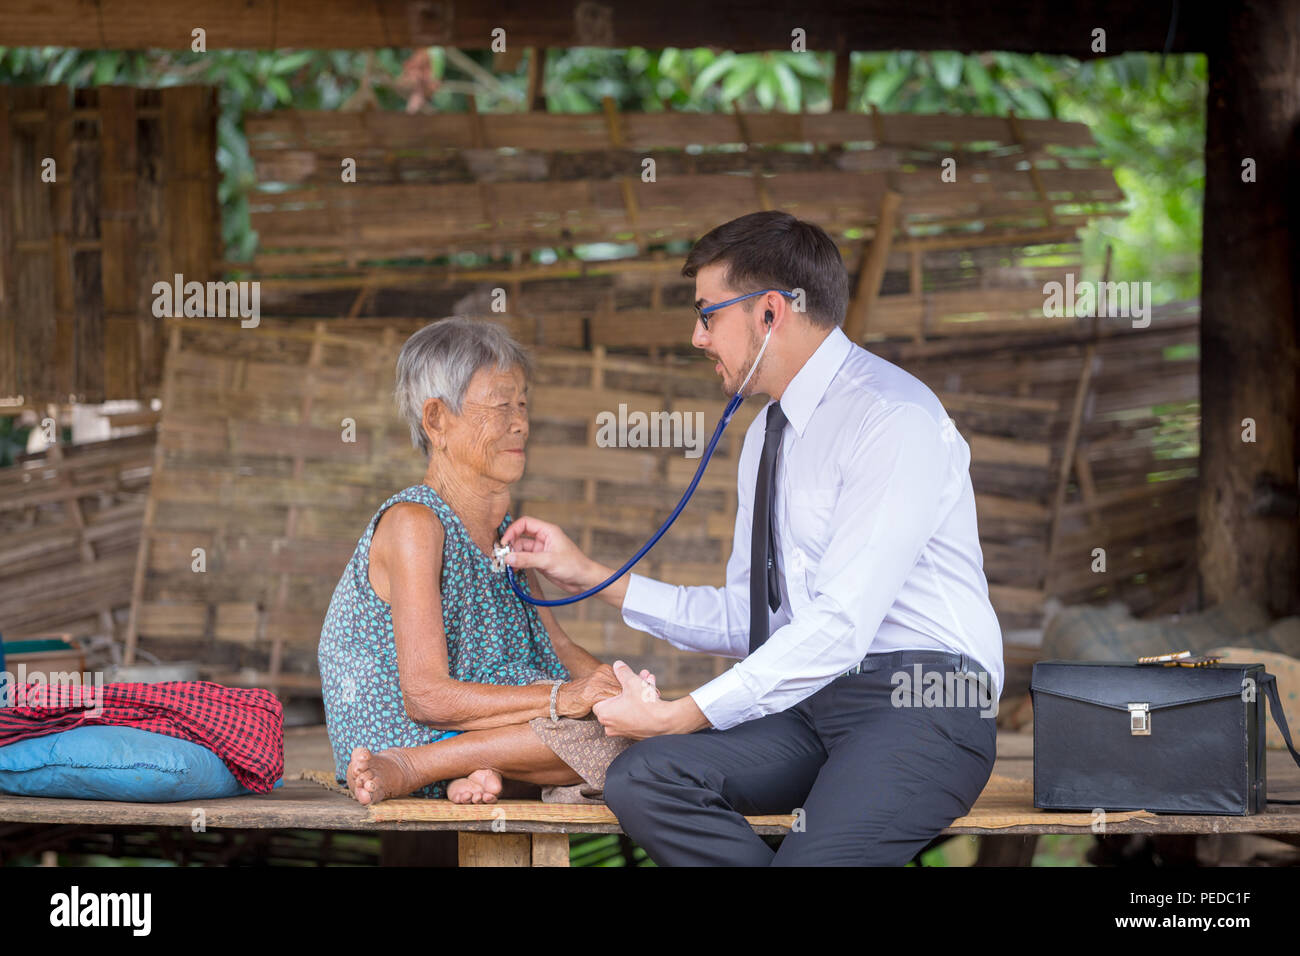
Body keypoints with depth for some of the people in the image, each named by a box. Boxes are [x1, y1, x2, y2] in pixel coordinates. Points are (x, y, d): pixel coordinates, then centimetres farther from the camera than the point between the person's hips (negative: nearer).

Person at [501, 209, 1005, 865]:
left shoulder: (896, 420, -12)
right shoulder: (769, 434, 19)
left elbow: (840, 626, -19)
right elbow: (749, 620, 22)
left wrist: (681, 715, -17)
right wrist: (591, 577, 16)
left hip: (921, 704, -8)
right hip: (810, 699, 8)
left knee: (816, 857, -36)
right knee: (640, 779, -18)